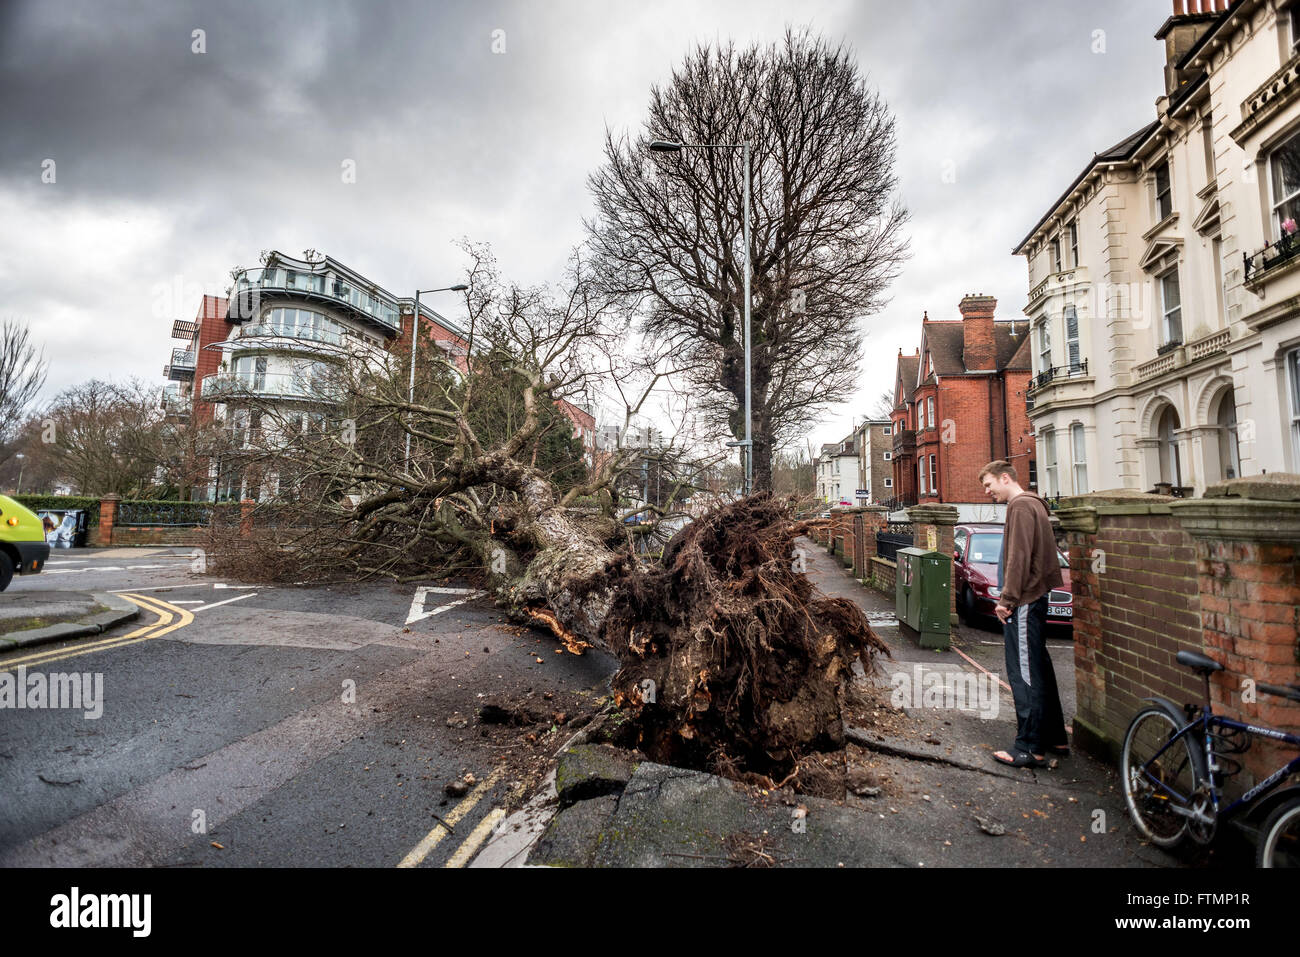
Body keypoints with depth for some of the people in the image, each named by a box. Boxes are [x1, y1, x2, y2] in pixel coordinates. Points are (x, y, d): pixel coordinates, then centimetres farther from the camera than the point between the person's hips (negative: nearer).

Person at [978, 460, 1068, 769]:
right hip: (1034, 598, 10)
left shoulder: (1021, 505, -12)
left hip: (1024, 602, -10)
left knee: (1025, 675, -5)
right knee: (1039, 672, 17)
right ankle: (1055, 738, 27)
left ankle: (1031, 748, 2)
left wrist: (1007, 598, -16)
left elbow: (1019, 557, -20)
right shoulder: (1032, 503, 18)